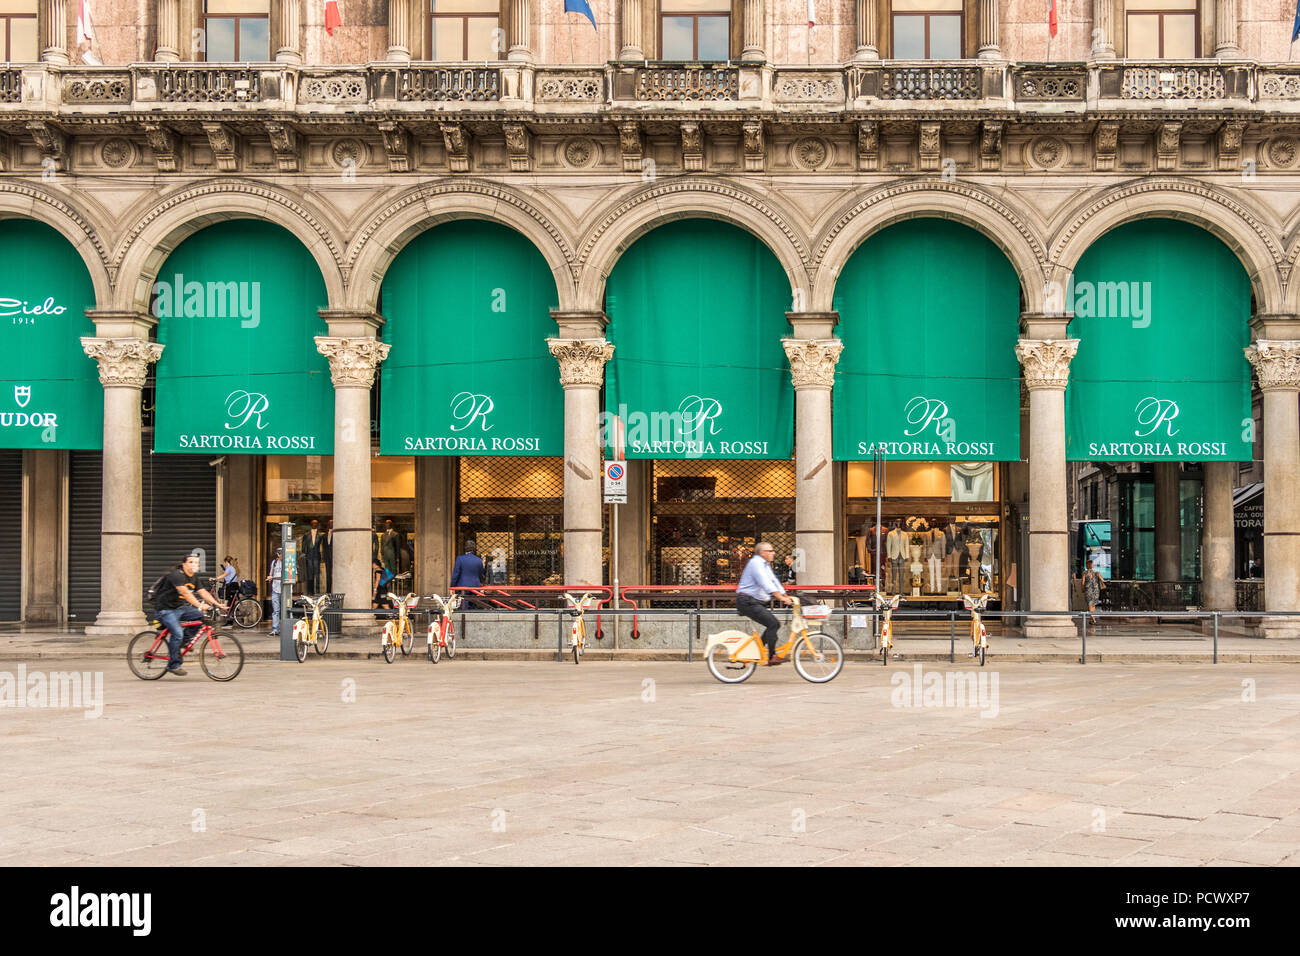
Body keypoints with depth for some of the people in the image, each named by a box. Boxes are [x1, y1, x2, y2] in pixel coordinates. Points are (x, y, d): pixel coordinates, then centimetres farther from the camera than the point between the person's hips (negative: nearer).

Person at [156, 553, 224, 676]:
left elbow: (204, 592, 0)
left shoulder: (194, 579, 8)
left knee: (201, 615, -12)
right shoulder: (176, 575, -20)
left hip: (180, 608, 8)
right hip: (167, 610, -8)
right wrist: (200, 605, -42)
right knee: (177, 633, -24)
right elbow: (186, 593, -32)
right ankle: (173, 665, -11)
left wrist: (217, 604, -15)